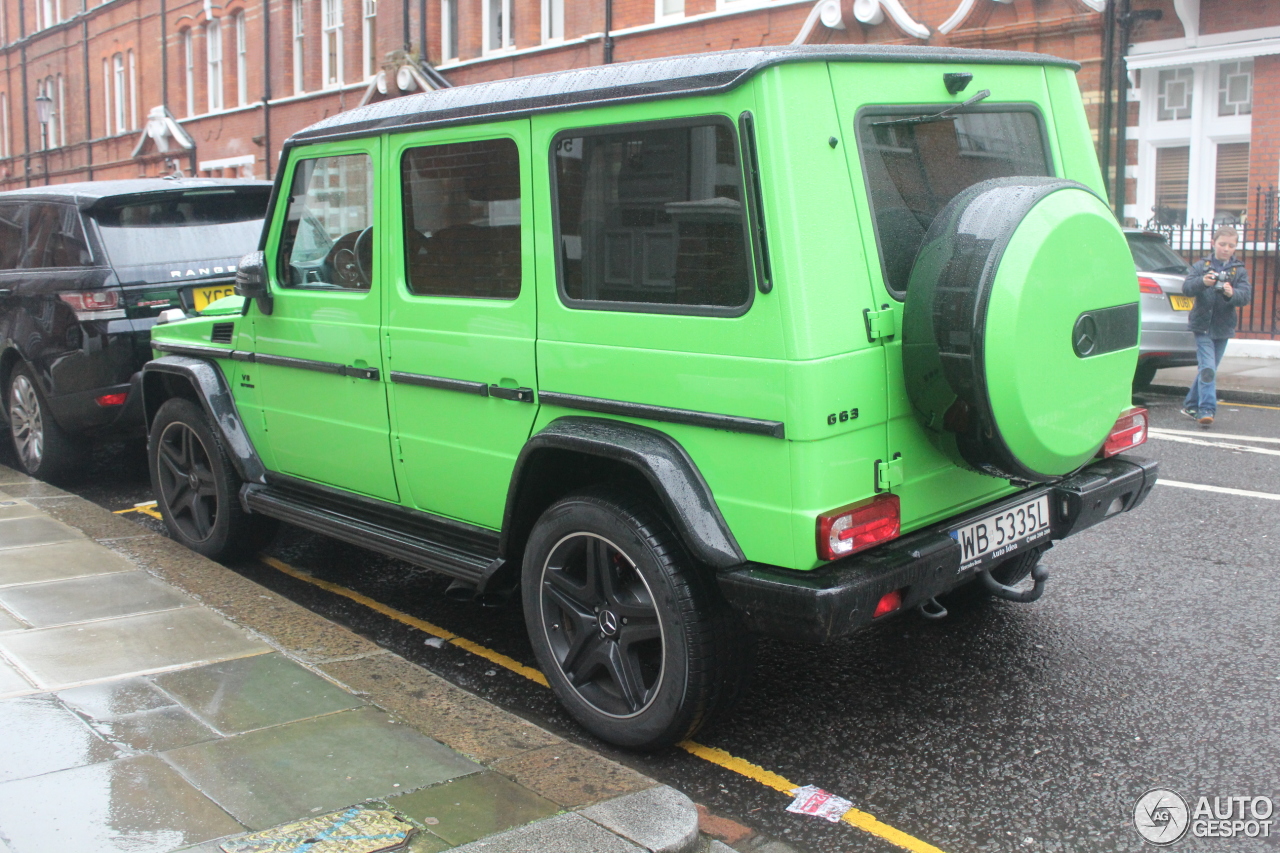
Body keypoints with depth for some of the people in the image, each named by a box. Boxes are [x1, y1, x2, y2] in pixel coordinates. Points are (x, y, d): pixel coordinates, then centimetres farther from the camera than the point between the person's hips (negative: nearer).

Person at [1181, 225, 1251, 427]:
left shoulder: (1239, 271, 6)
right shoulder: (1201, 266, 2)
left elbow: (1245, 296, -8)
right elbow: (1186, 287, -12)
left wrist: (1232, 293, -31)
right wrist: (1203, 282, -34)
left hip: (1223, 328, 3)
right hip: (1203, 325, -3)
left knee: (1208, 368, 12)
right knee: (1208, 369, -15)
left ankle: (1191, 405, 26)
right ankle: (1207, 409, -16)